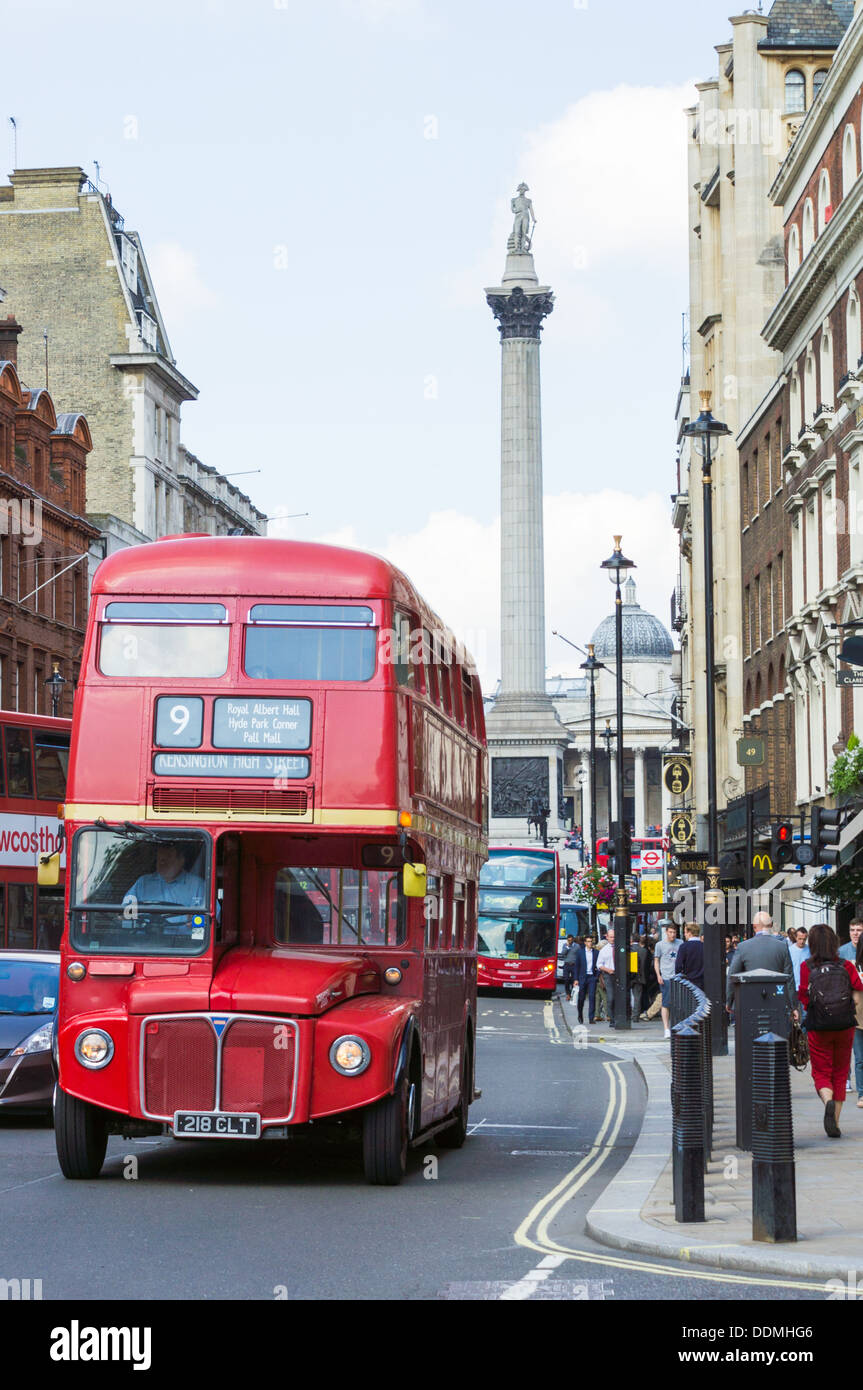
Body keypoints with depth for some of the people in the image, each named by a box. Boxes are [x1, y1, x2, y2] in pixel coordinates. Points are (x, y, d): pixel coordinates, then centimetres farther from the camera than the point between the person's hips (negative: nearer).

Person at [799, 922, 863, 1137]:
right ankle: (835, 1125, 14)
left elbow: (804, 997, -6)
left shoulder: (807, 967, -9)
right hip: (844, 1025, 2)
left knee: (821, 1073, 9)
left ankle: (828, 1101, -24)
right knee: (840, 1073, 14)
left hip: (818, 1028, -2)